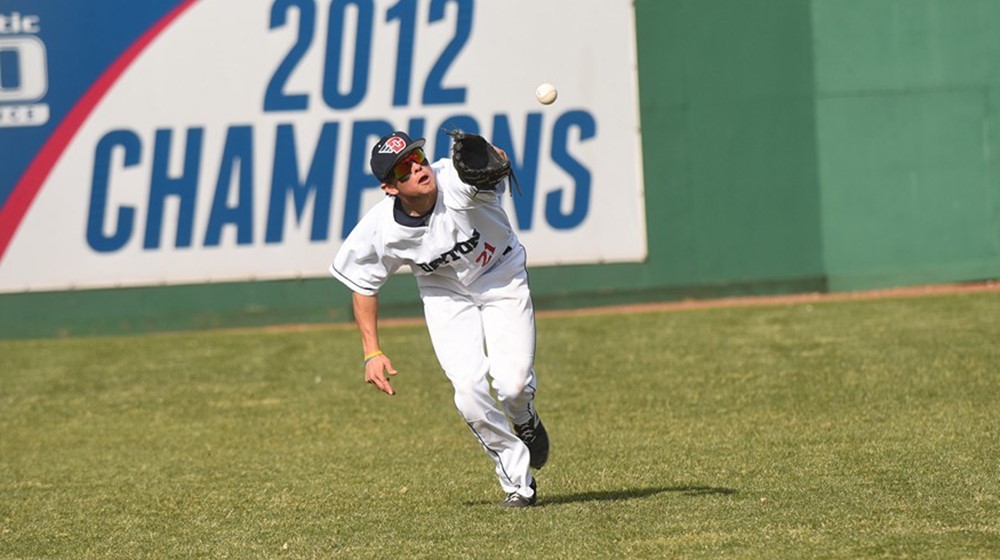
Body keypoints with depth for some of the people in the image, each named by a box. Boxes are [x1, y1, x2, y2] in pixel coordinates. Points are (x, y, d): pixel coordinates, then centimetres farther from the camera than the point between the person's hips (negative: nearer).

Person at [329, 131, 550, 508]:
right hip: (445, 293, 1)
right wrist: (372, 353, -8)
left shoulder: (456, 181, -31)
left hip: (501, 279, -1)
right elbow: (362, 285, -6)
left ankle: (524, 421, 23)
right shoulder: (381, 230, -23)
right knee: (469, 389, -17)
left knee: (512, 384, -17)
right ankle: (518, 483, 1)